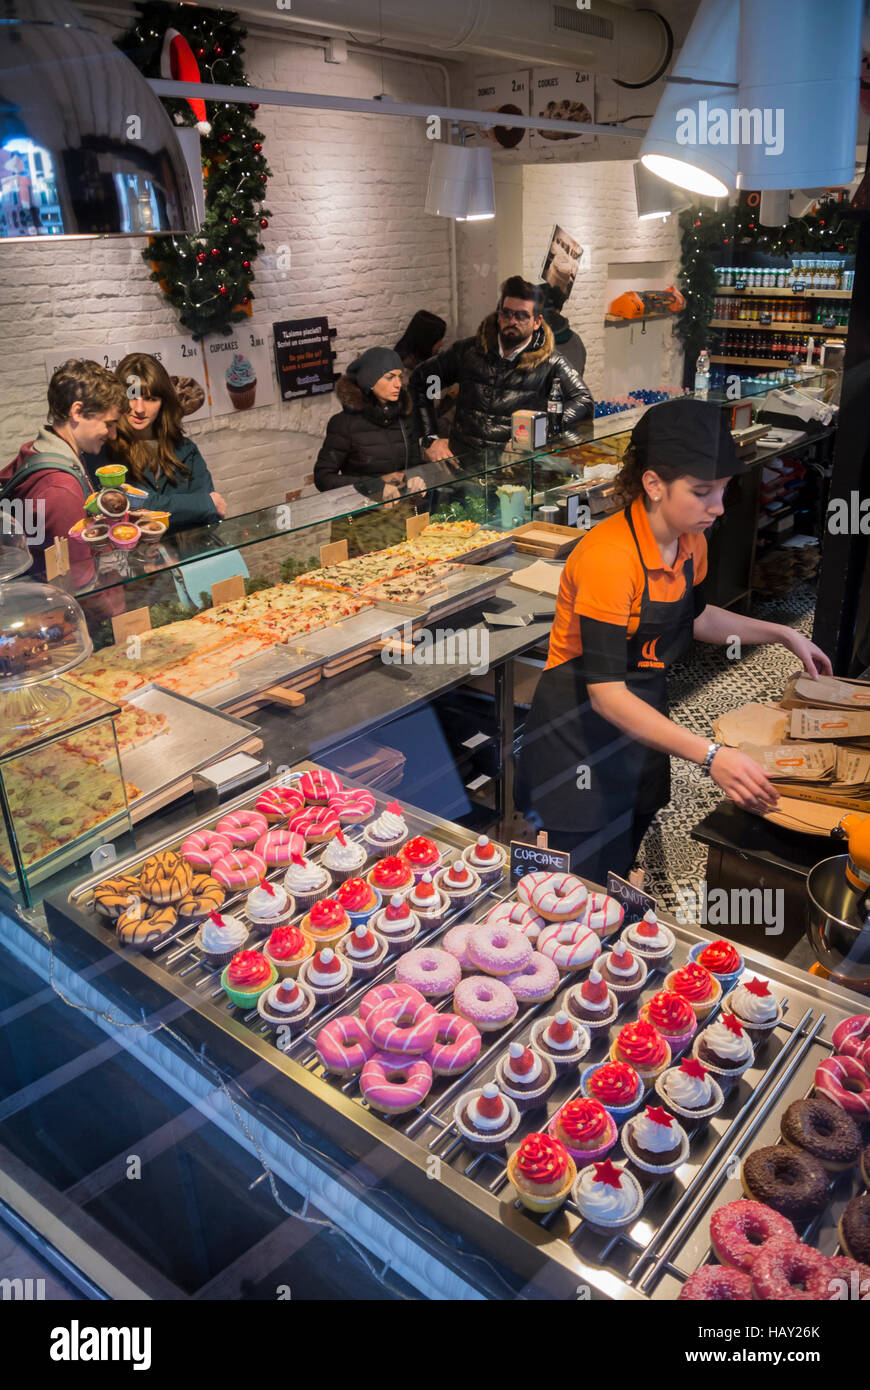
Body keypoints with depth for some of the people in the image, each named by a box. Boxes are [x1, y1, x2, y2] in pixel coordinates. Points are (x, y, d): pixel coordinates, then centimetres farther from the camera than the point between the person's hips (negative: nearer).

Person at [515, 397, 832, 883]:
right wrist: (711, 755, -36)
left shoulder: (691, 542, -1)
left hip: (642, 718, 8)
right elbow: (605, 693, -31)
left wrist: (783, 634, 17)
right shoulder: (608, 554, -27)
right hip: (582, 732, -7)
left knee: (623, 876, 16)